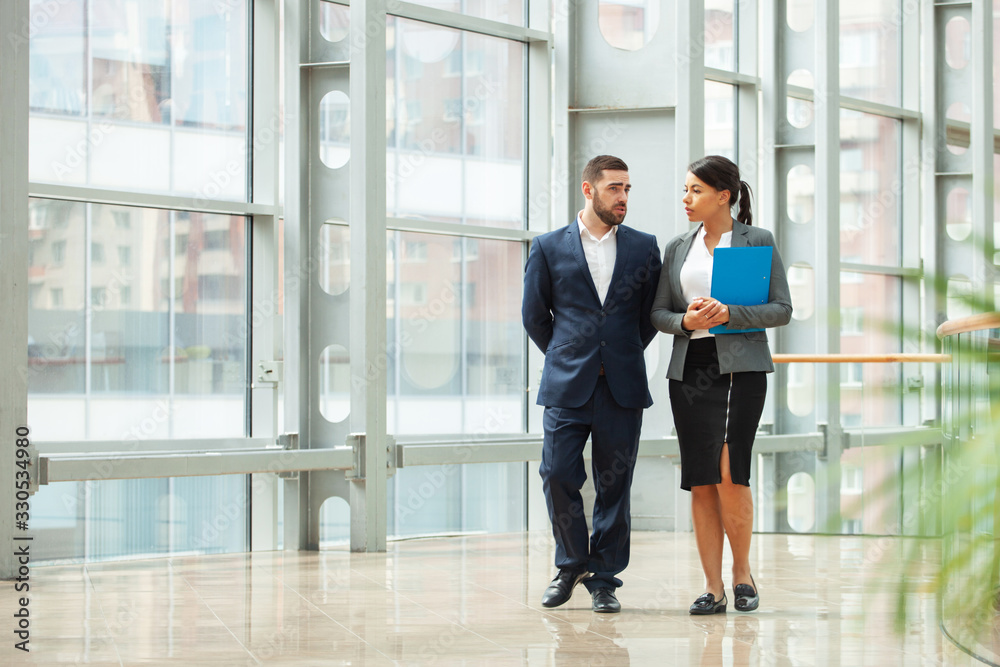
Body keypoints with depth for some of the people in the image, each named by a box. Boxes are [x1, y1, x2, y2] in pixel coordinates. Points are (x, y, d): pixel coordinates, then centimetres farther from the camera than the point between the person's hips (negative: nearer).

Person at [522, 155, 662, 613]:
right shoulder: (549, 248, 4)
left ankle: (604, 579, 13)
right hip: (566, 386, -1)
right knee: (558, 476, -5)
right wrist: (565, 358, 10)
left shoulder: (644, 248, 8)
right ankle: (571, 564, 16)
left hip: (622, 387, 1)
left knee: (614, 486, 3)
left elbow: (652, 313, 14)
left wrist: (625, 355, 10)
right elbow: (534, 315, 10)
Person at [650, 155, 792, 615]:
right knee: (700, 481, 1)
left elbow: (782, 309, -2)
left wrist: (729, 314, -15)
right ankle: (713, 588, 5)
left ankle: (742, 572, 5)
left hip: (740, 367, -4)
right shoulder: (677, 249, 15)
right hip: (689, 369, 4)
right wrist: (685, 321, -8)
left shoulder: (758, 241, 2)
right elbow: (657, 313, 14)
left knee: (729, 473, -15)